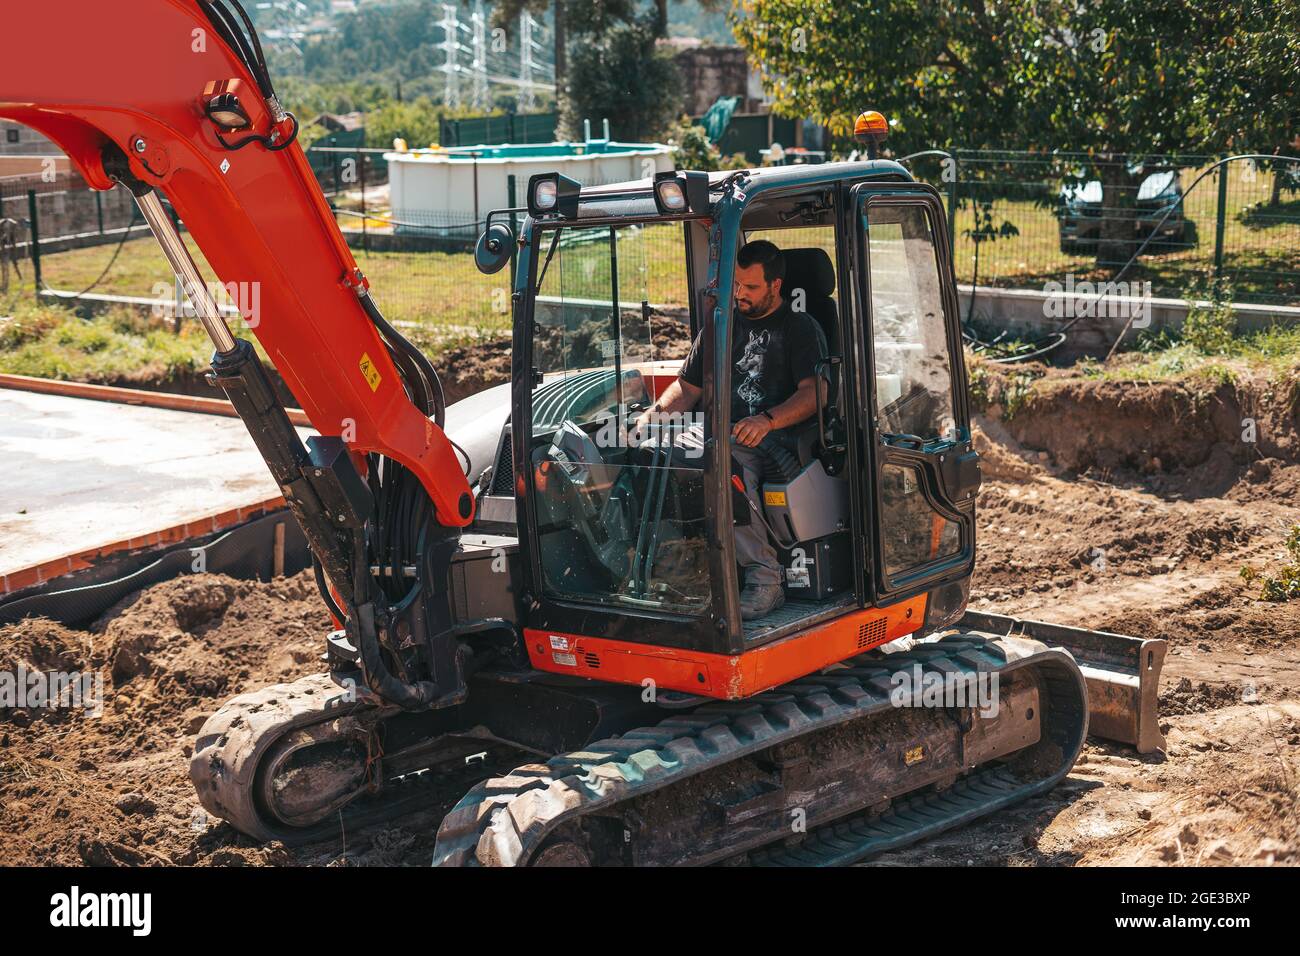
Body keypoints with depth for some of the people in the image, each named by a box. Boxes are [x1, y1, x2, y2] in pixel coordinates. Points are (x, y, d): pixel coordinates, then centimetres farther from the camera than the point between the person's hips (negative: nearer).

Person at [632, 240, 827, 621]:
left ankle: (764, 579, -37)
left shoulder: (801, 328, 9)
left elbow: (814, 393, -5)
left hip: (772, 438, -5)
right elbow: (688, 386, 27)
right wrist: (659, 411, 5)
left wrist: (767, 420, -22)